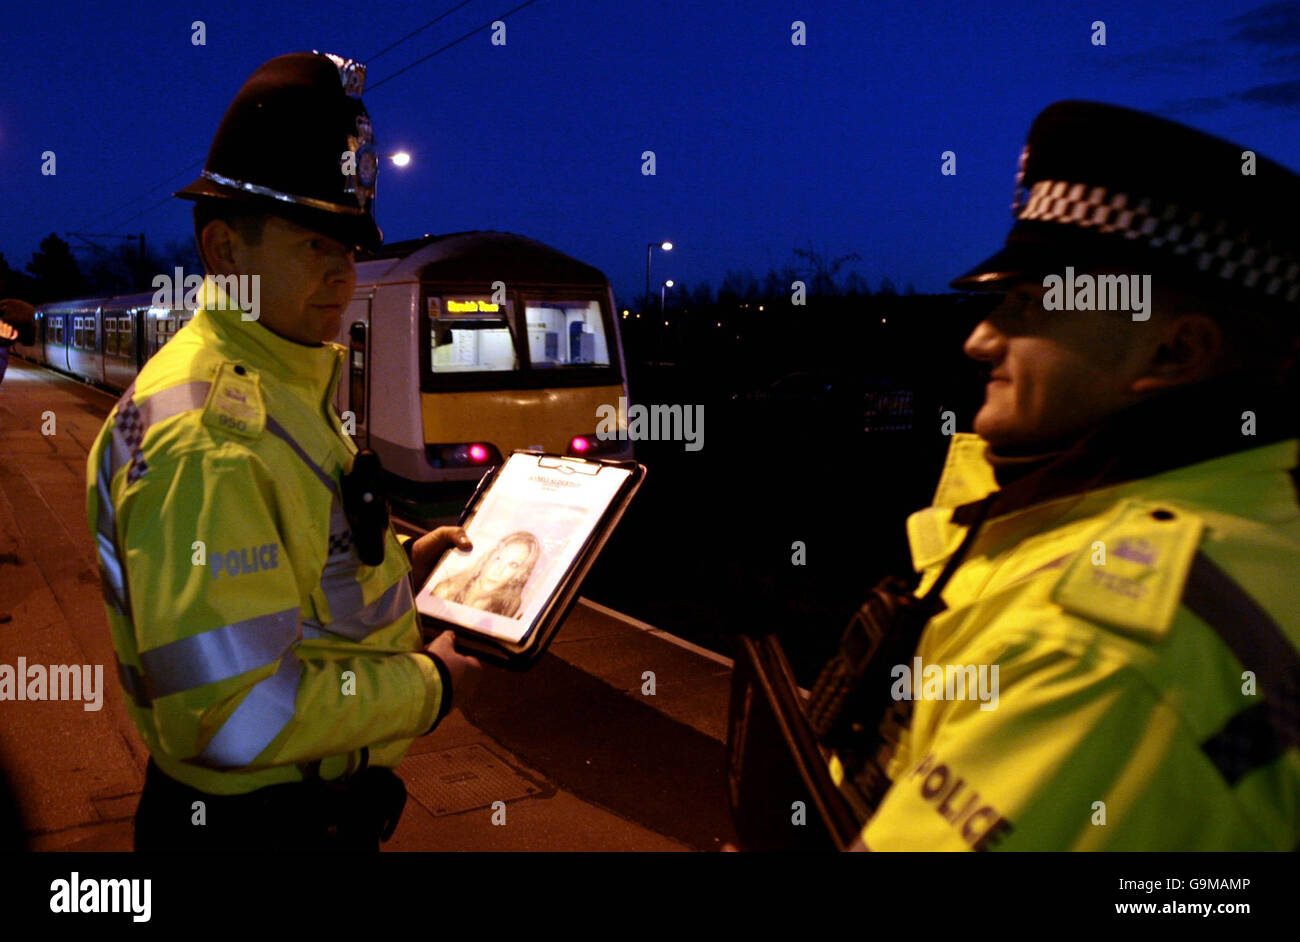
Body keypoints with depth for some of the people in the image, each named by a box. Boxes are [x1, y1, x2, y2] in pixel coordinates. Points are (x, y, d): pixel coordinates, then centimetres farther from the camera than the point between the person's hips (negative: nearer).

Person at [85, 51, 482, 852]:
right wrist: (427, 687, -19)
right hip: (262, 823, -9)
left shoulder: (282, 388, 6)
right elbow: (235, 715, -30)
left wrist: (398, 565, 7)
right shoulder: (206, 434, -27)